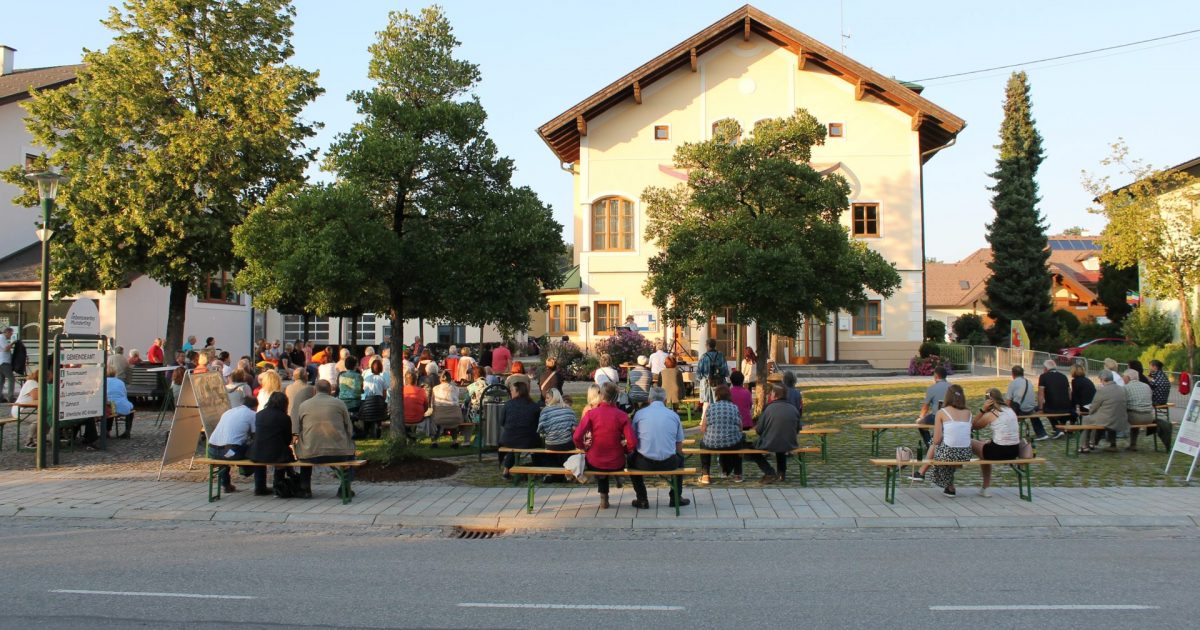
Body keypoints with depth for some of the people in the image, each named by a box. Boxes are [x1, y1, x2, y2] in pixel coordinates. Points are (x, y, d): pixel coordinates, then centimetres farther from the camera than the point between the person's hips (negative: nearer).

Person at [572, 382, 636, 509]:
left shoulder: (591, 414, -12)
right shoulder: (622, 415, -12)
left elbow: (577, 437, -18)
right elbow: (632, 443, -17)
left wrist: (583, 446, 4)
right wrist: (625, 450, 5)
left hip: (594, 464, 0)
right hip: (616, 464, 1)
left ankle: (604, 497, 32)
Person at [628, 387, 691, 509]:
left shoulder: (639, 413, 1)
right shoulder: (674, 415, 6)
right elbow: (679, 447, 9)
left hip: (645, 463, -1)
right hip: (669, 463, 1)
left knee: (631, 459, 32)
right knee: (680, 457, 34)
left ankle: (642, 499, 28)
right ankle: (675, 498, 36)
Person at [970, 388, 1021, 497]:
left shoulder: (990, 415, -10)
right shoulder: (1010, 411, 10)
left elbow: (973, 427, 1)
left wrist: (983, 410, -5)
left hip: (999, 452, -7)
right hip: (1015, 451, 7)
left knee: (971, 443, 15)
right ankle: (986, 487, 34)